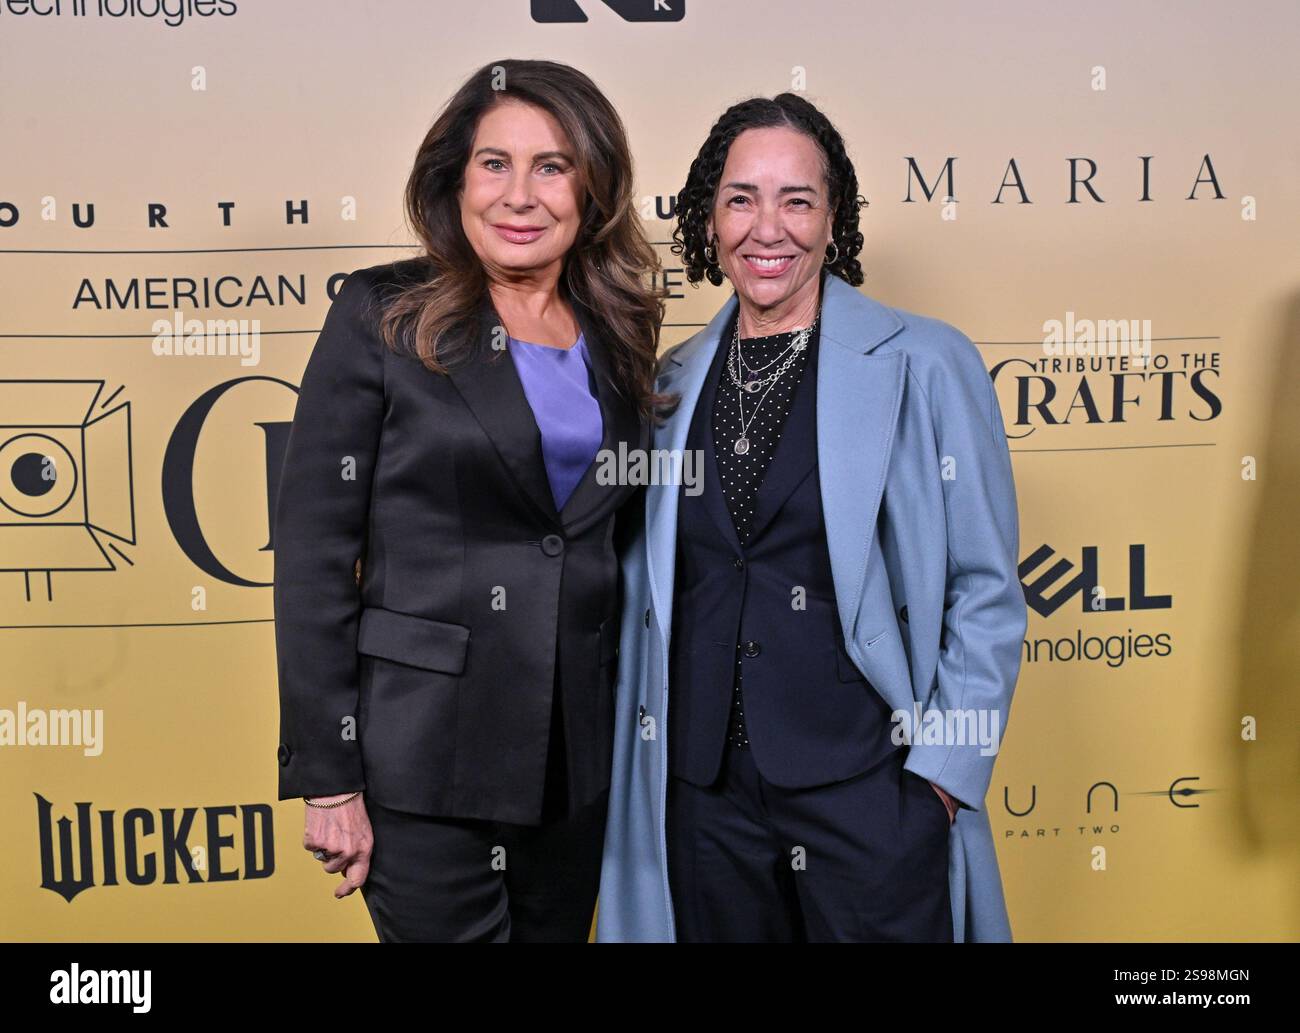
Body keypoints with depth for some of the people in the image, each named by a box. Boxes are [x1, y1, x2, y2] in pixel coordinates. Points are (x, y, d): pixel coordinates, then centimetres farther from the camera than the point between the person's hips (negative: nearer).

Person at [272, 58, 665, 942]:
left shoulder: (619, 338, 6)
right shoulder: (383, 317, -7)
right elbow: (313, 553, -9)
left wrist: (635, 735, 9)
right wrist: (326, 776, -11)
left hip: (579, 762, 5)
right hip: (425, 764, -4)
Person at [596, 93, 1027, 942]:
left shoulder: (927, 366, -5)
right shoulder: (673, 383, 6)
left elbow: (987, 592, -4)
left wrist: (947, 768, -9)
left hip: (867, 786, -3)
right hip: (702, 789, 4)